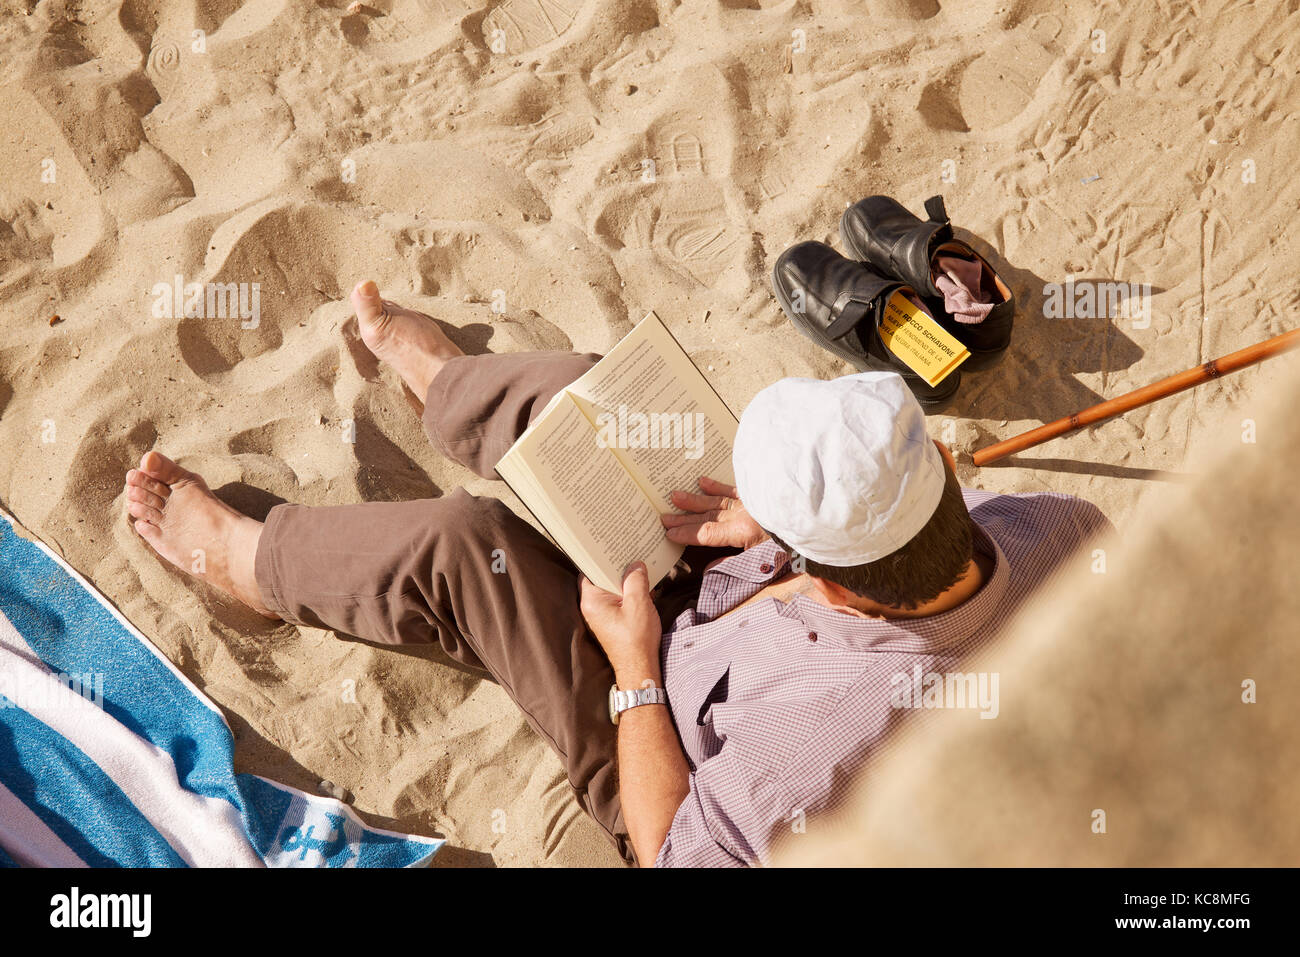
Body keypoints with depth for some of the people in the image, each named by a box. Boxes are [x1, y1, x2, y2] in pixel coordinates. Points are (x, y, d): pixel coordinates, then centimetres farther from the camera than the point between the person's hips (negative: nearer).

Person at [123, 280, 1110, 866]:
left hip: (669, 763, -6)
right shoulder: (1047, 531, -28)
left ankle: (240, 554, 20)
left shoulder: (823, 743, -46)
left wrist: (634, 667, -19)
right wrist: (781, 522, -11)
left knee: (465, 543, -12)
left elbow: (672, 853, -26)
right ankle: (445, 380, 41)